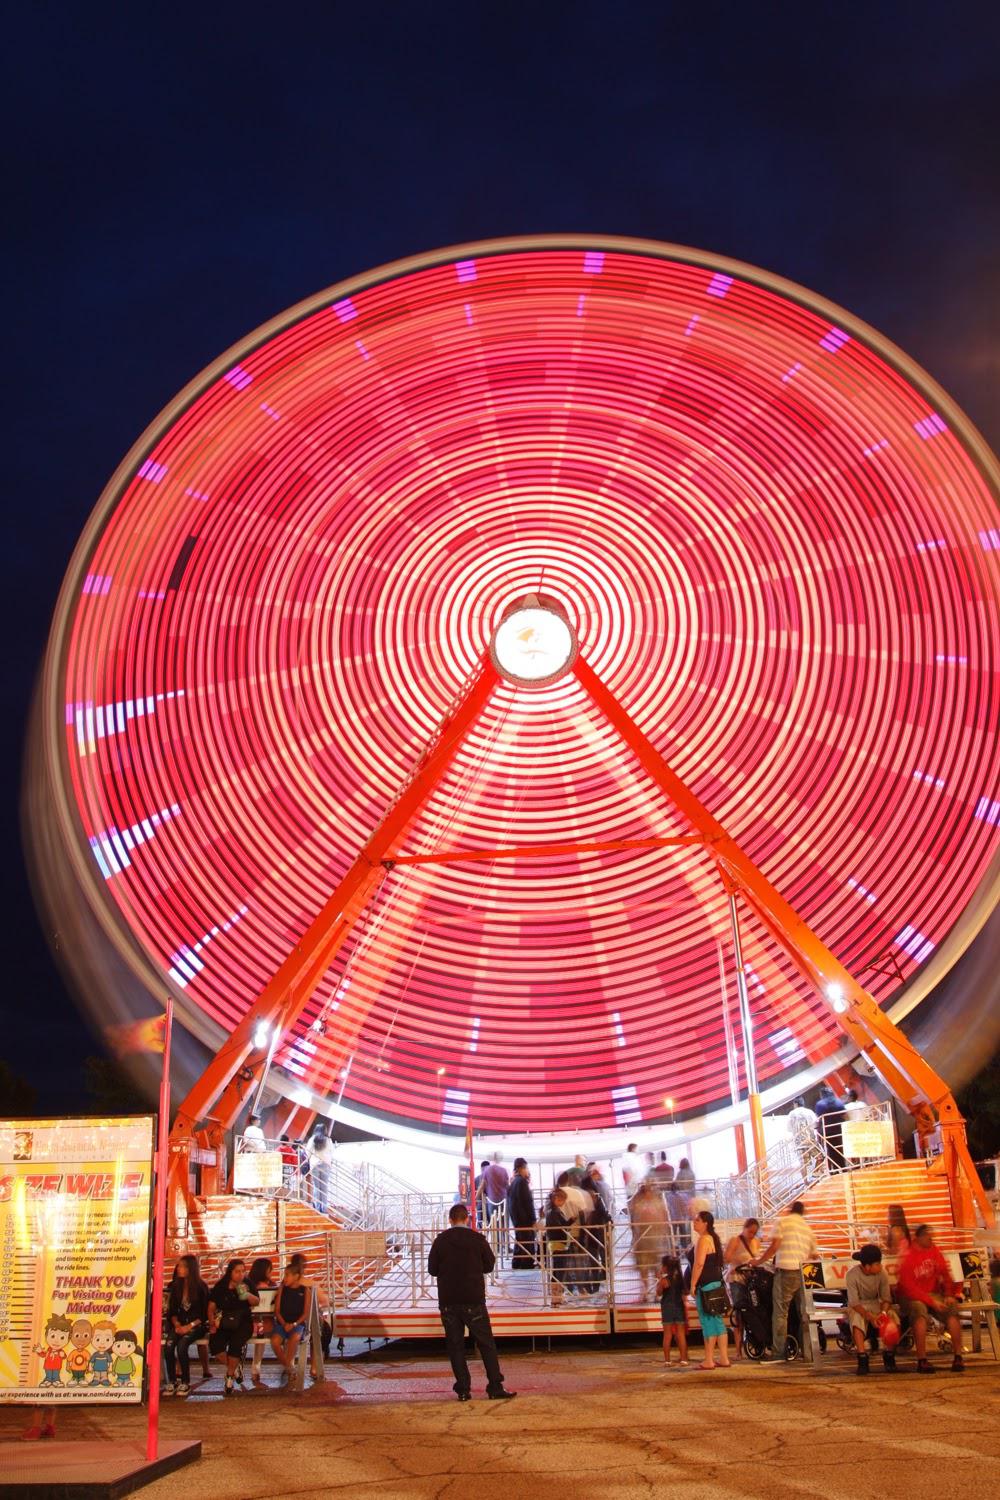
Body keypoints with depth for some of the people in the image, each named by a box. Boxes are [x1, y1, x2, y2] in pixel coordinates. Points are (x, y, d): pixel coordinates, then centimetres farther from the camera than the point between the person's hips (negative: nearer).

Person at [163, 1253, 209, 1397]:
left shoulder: (201, 1287, -4)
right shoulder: (175, 1286, 9)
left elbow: (204, 1314, -5)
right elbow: (172, 1310, 12)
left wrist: (189, 1326, -16)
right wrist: (176, 1324, -6)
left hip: (197, 1325, -4)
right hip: (180, 1325, 4)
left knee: (182, 1345, -30)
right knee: (169, 1345, -26)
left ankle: (185, 1383, -16)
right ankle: (171, 1382, -16)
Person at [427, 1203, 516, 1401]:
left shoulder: (440, 1241, -3)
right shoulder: (477, 1239, -5)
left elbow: (432, 1269, 3)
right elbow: (489, 1265, 5)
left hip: (448, 1301, 1)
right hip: (473, 1299, -1)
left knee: (455, 1345, 8)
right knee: (486, 1343, 6)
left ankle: (463, 1390, 5)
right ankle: (495, 1387, 2)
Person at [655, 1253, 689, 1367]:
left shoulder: (664, 1280, -13)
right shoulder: (680, 1278, 1)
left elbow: (659, 1293, 0)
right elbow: (683, 1294, 8)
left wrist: (659, 1279, 5)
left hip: (667, 1308, -4)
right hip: (679, 1307, 4)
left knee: (667, 1335, 4)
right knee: (681, 1334, 6)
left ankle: (667, 1360, 6)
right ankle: (683, 1359, 4)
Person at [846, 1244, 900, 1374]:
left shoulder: (881, 1273, -12)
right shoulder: (852, 1274, -21)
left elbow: (886, 1298, -9)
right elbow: (854, 1302, -22)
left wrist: (883, 1312, -30)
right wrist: (869, 1316, -37)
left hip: (876, 1303, 3)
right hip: (858, 1306, -3)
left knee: (894, 1318, -27)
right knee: (857, 1319, -38)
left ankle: (889, 1355, -11)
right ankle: (862, 1357, -30)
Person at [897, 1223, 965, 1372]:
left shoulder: (934, 1251, 4)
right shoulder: (907, 1258, -13)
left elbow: (945, 1273, 5)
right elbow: (910, 1288, -18)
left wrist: (949, 1294, -11)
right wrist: (932, 1303, -24)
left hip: (933, 1293, 5)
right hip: (912, 1298, -5)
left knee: (952, 1308, -24)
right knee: (919, 1310, -37)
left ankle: (958, 1356, -21)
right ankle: (922, 1360, -36)